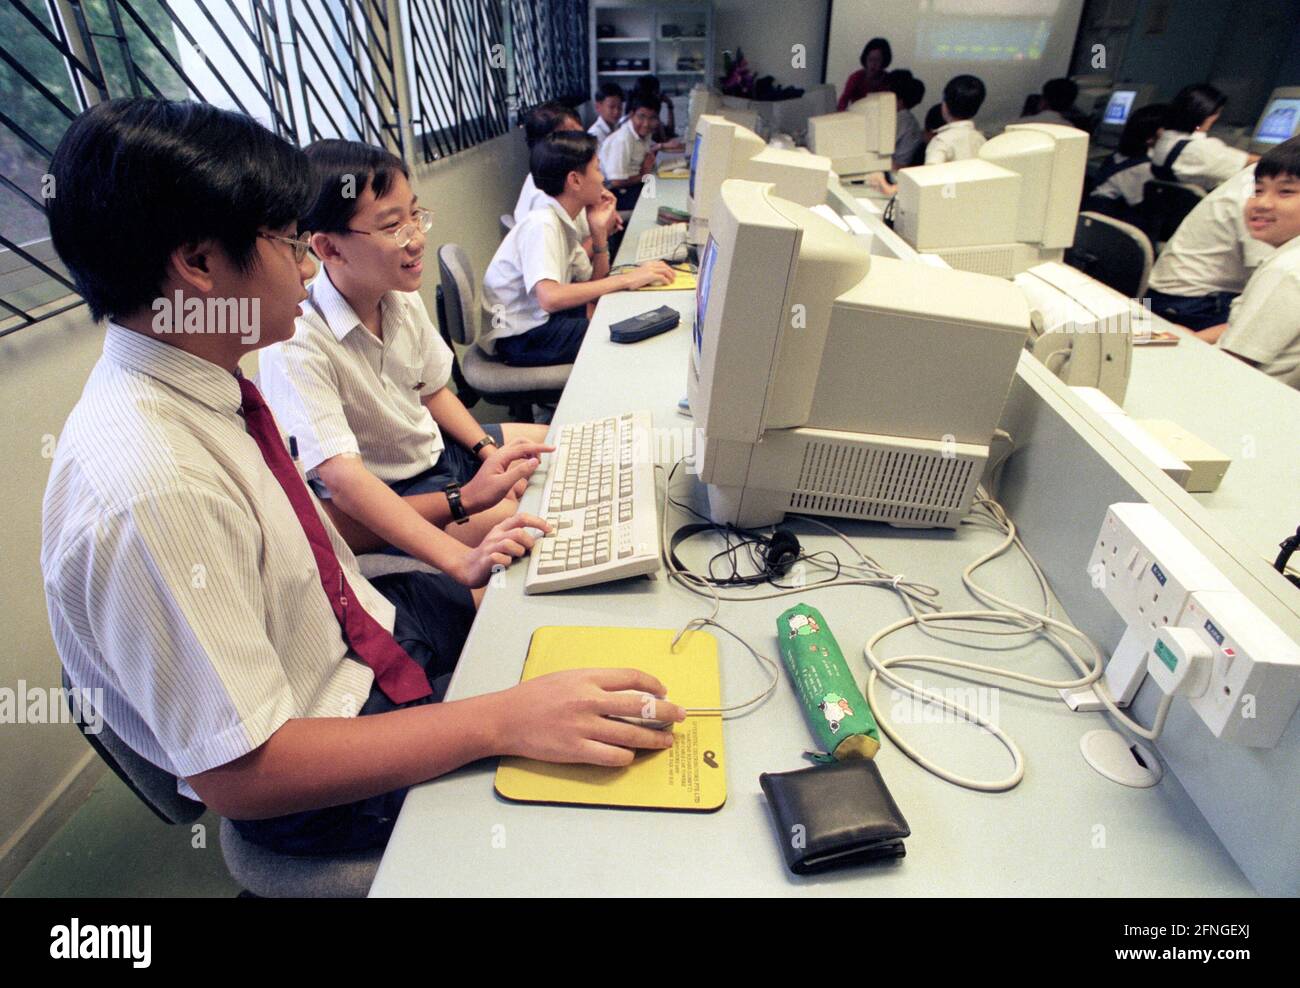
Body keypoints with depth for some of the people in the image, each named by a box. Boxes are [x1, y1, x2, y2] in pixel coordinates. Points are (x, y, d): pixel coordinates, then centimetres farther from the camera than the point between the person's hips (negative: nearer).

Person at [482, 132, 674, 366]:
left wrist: (599, 233, -6)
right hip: (518, 338, -9)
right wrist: (625, 279, -32)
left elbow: (594, 285, 8)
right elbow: (549, 298, -36)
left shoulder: (562, 223, 6)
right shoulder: (542, 225, -21)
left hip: (538, 318, 9)